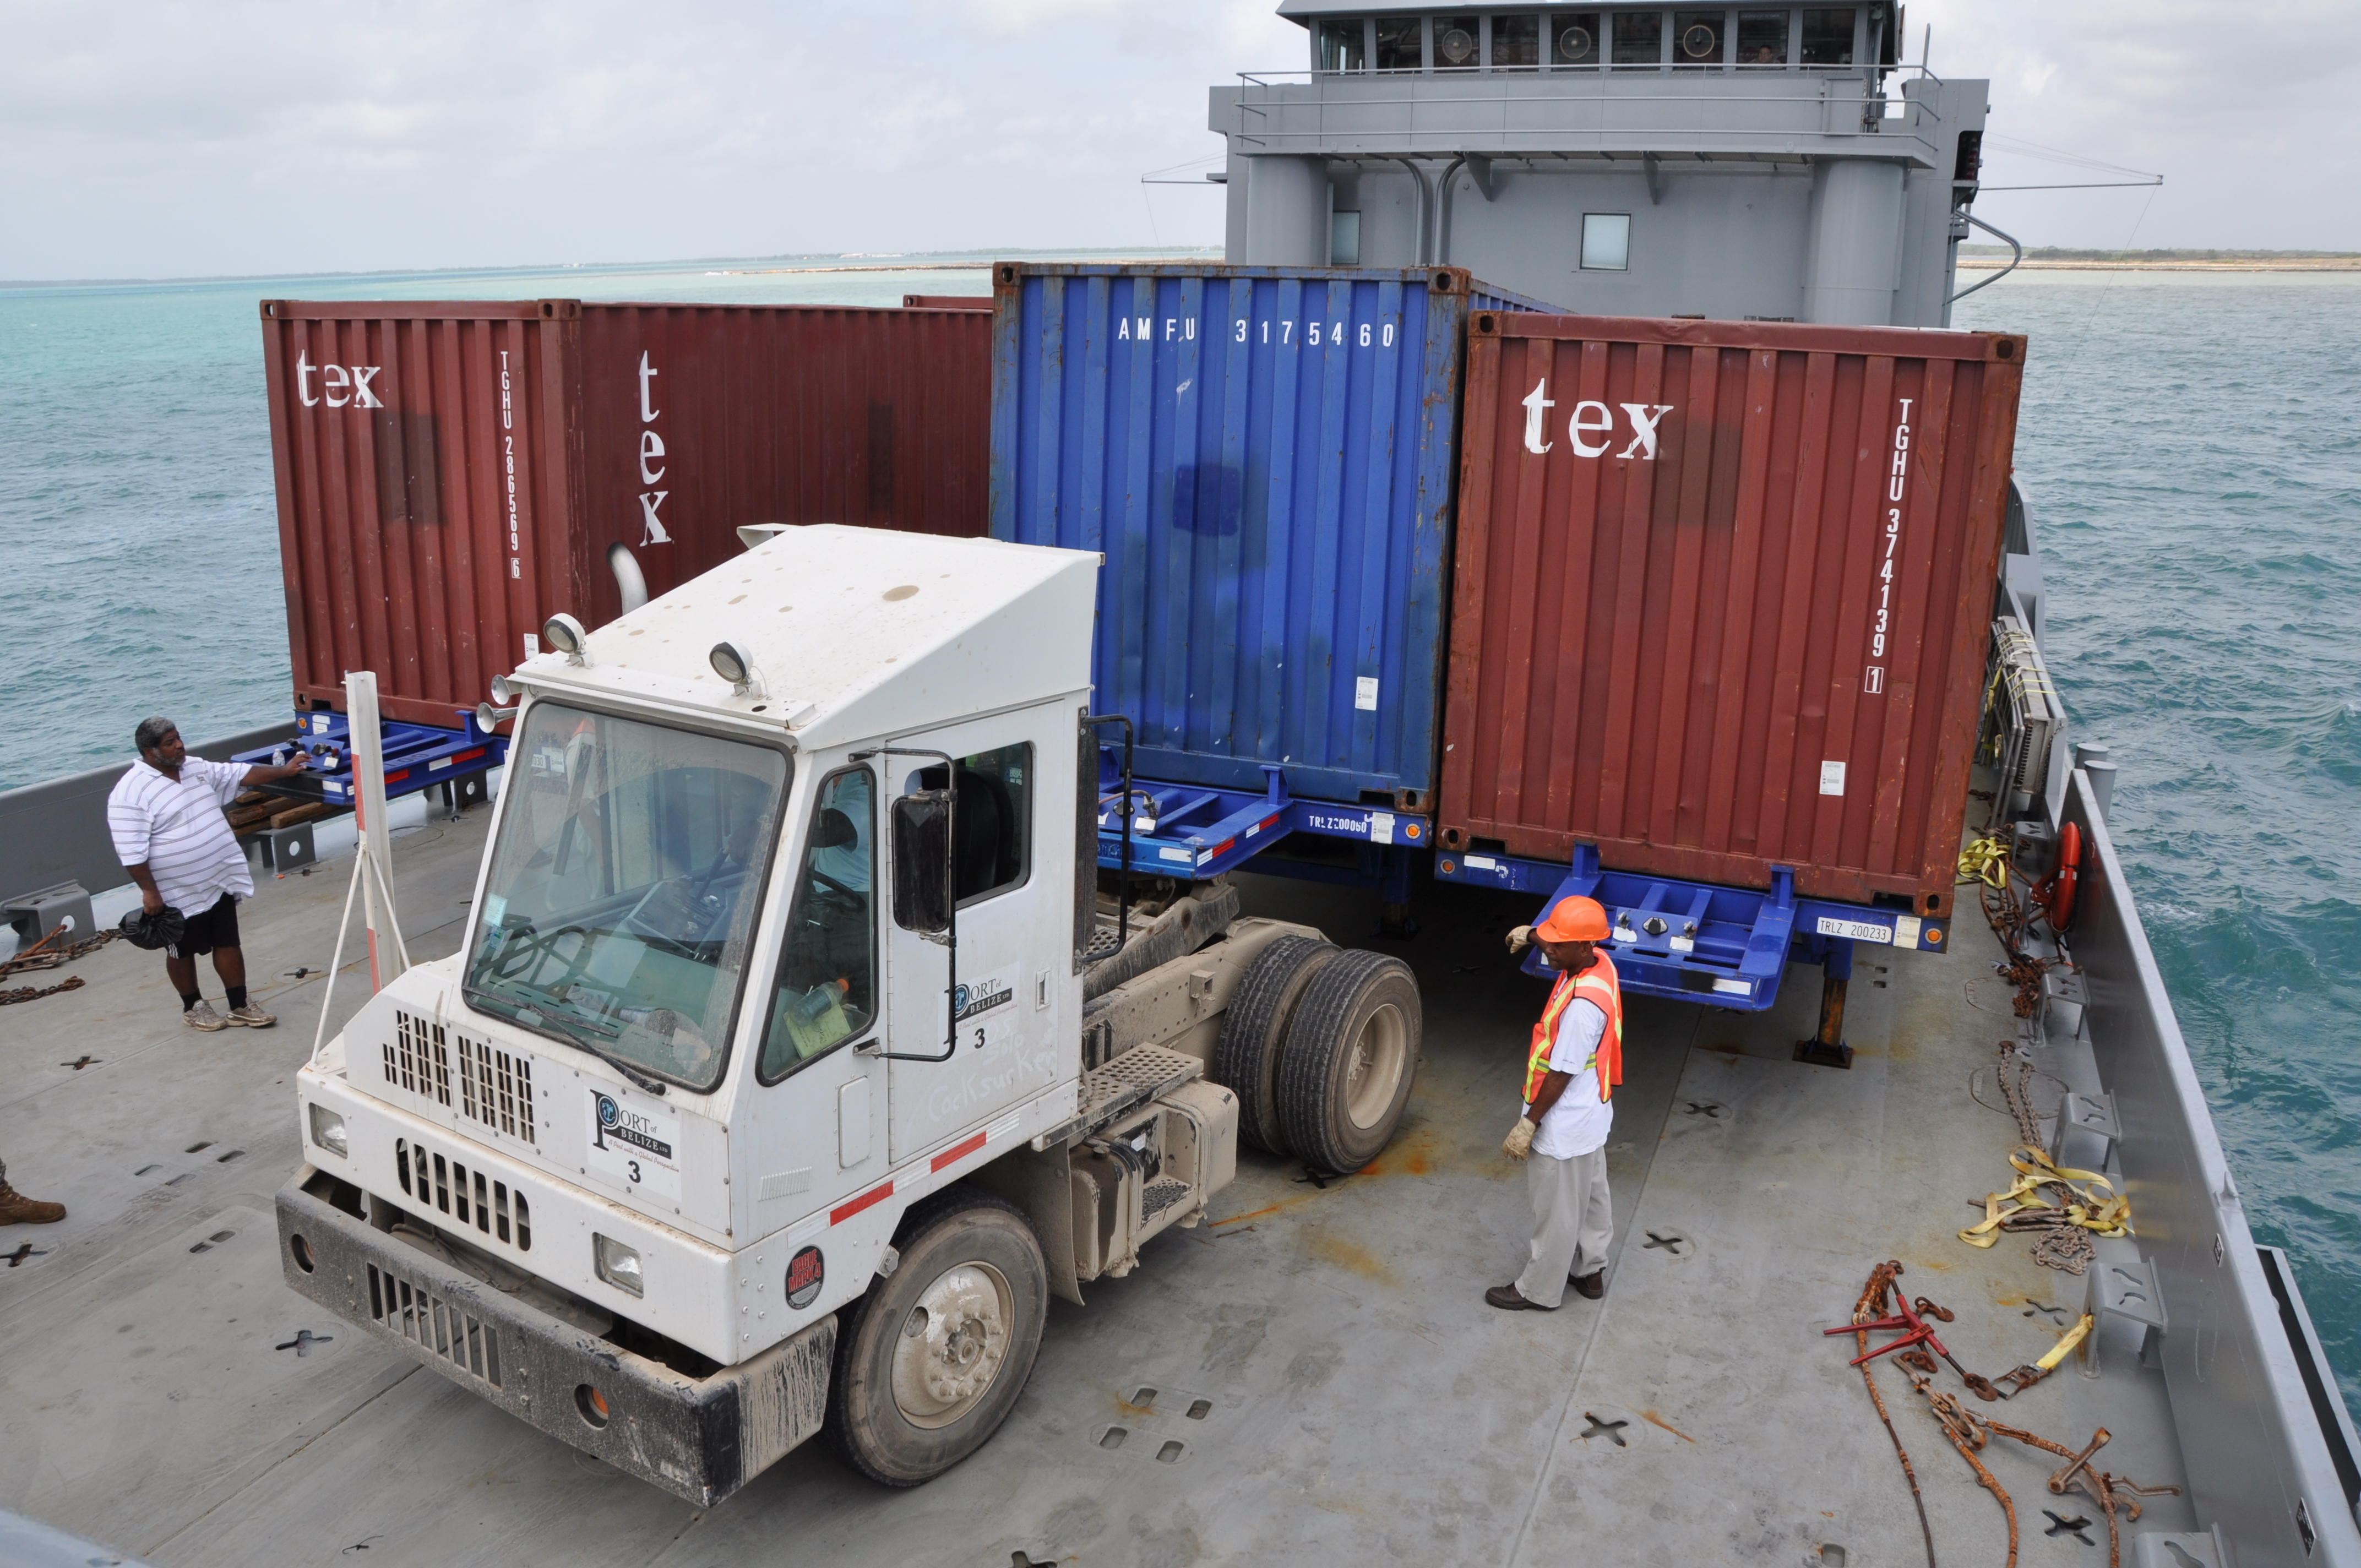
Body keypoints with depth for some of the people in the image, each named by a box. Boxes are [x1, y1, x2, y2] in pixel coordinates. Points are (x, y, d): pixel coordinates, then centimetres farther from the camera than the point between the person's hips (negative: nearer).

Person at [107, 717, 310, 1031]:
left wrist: (283, 771, 0)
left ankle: (240, 1006, 19)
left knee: (228, 944, 10)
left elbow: (240, 774, 10)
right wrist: (149, 891, -20)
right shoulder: (130, 793, -18)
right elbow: (131, 851, -19)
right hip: (178, 893, -6)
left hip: (219, 881, 6)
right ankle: (193, 1006, 30)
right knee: (183, 952, 12)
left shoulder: (197, 768, 4)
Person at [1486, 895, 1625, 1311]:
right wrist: (1533, 935, 4)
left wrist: (1529, 1124, -18)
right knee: (1590, 1197, 25)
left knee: (1556, 1213, 10)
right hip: (1590, 1117, 10)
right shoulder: (1599, 962, -8)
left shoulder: (1582, 1006, -35)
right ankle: (1589, 1272, 44)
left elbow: (1561, 1073, -26)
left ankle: (1539, 1291, 27)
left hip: (1564, 1126, -10)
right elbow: (1553, 939, 18)